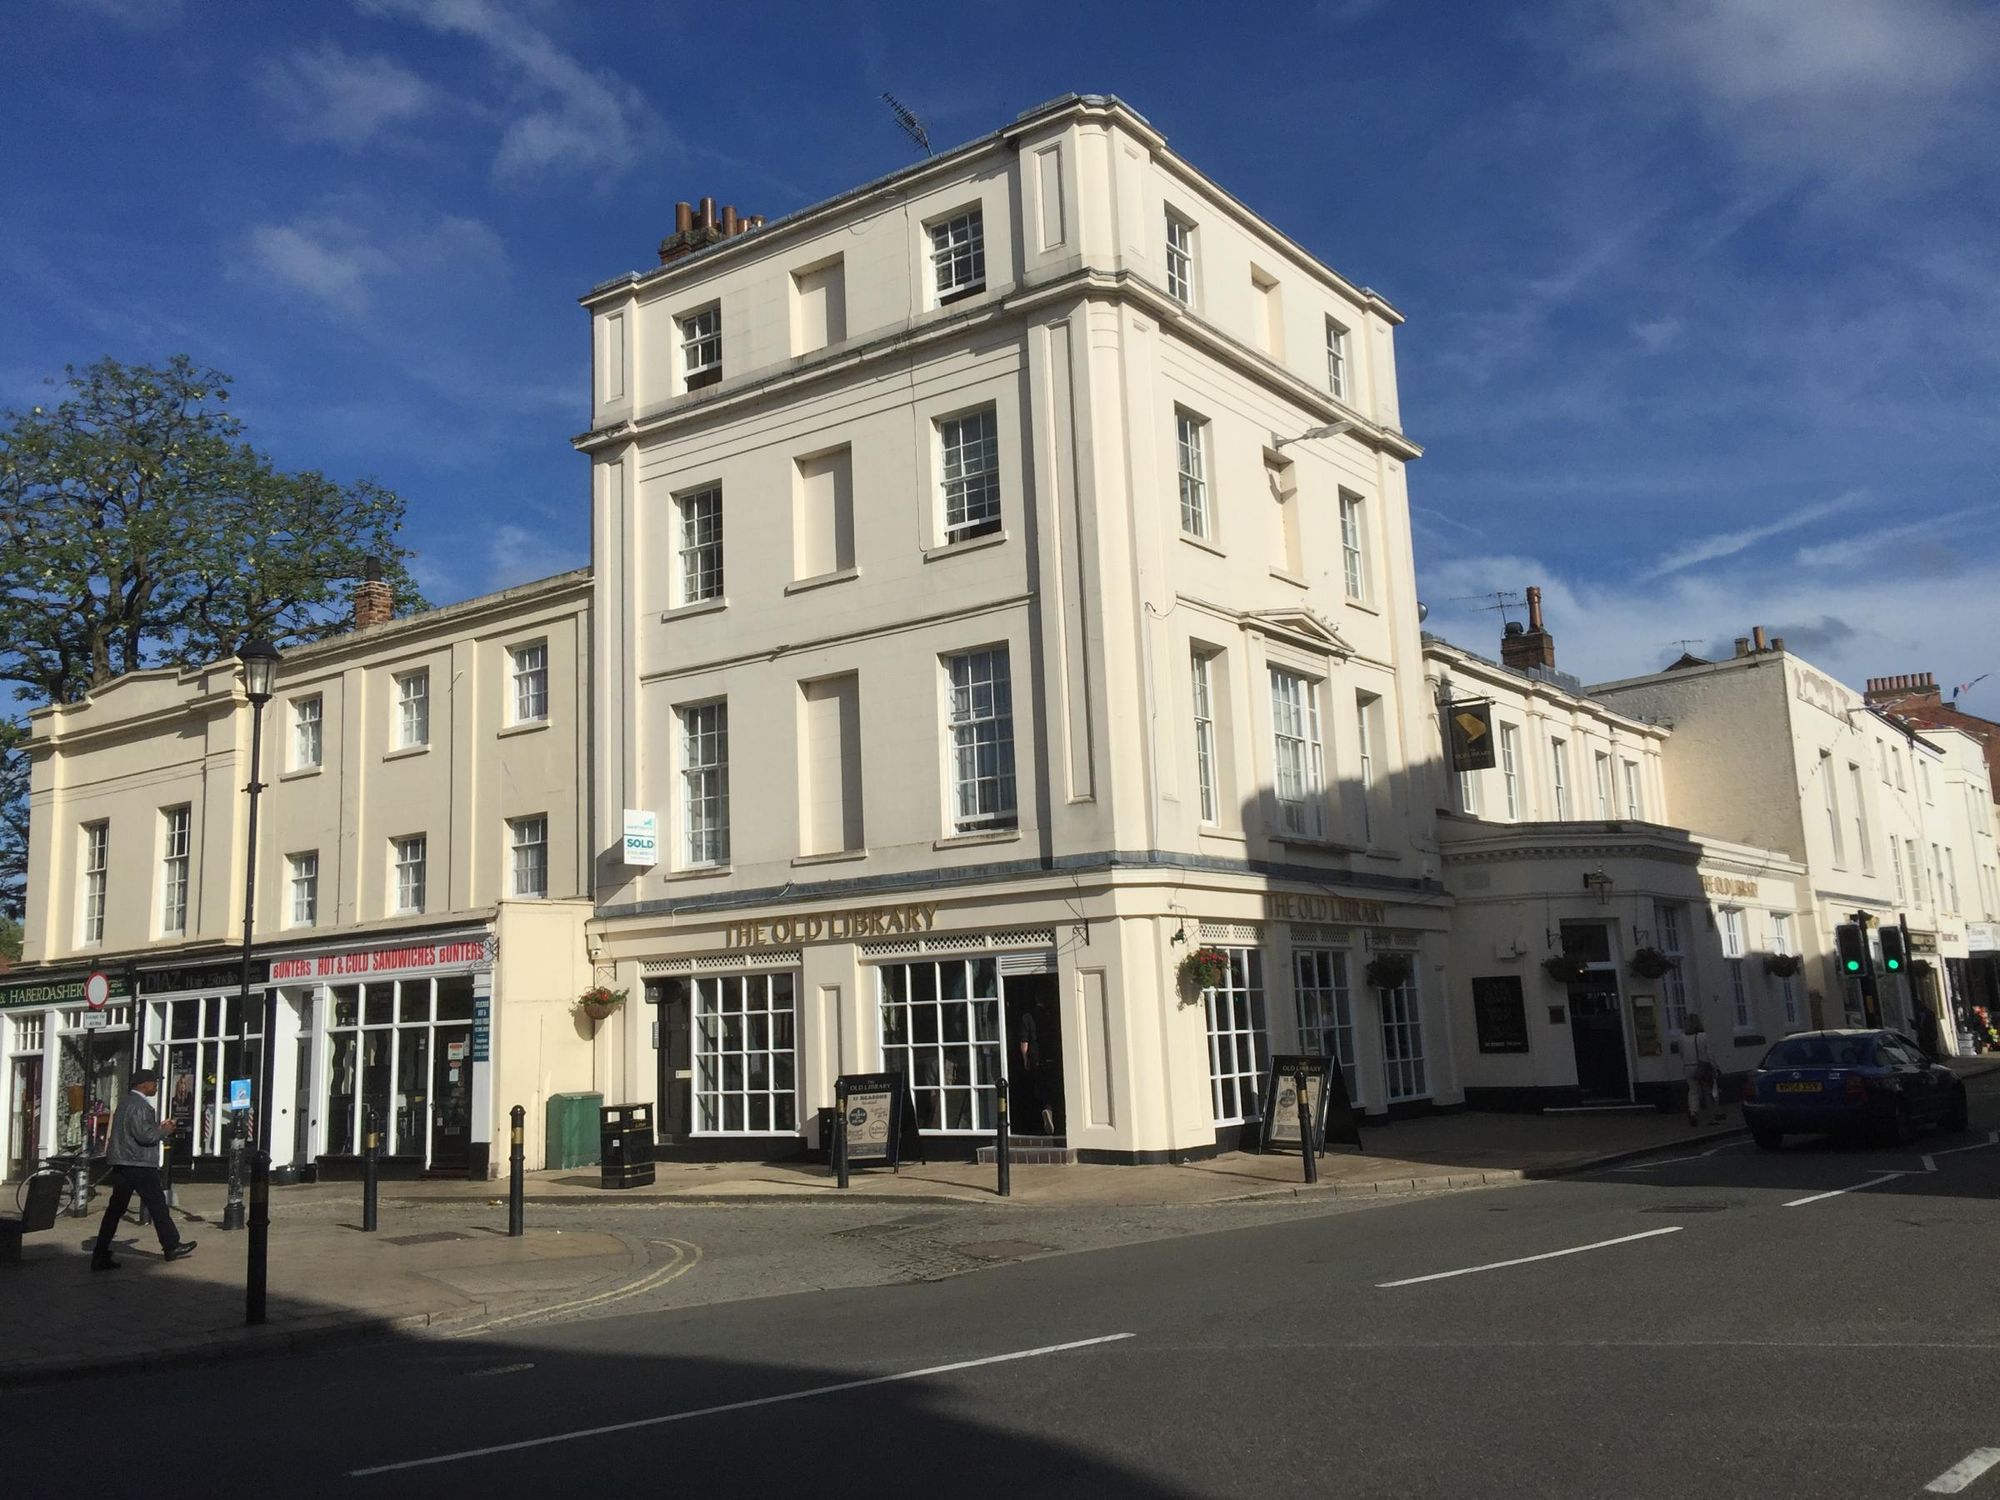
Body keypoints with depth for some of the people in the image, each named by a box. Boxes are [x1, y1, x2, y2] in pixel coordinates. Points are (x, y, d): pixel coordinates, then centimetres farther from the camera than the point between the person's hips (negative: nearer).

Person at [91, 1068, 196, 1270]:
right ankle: (171, 1246, 14)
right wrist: (164, 1131, -7)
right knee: (157, 1205, 4)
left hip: (121, 1164, 9)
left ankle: (100, 1256, 3)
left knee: (115, 1209, 6)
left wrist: (158, 1128, 17)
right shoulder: (140, 1106, -15)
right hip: (140, 1165, -9)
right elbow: (144, 1135, -23)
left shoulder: (126, 1103, 16)